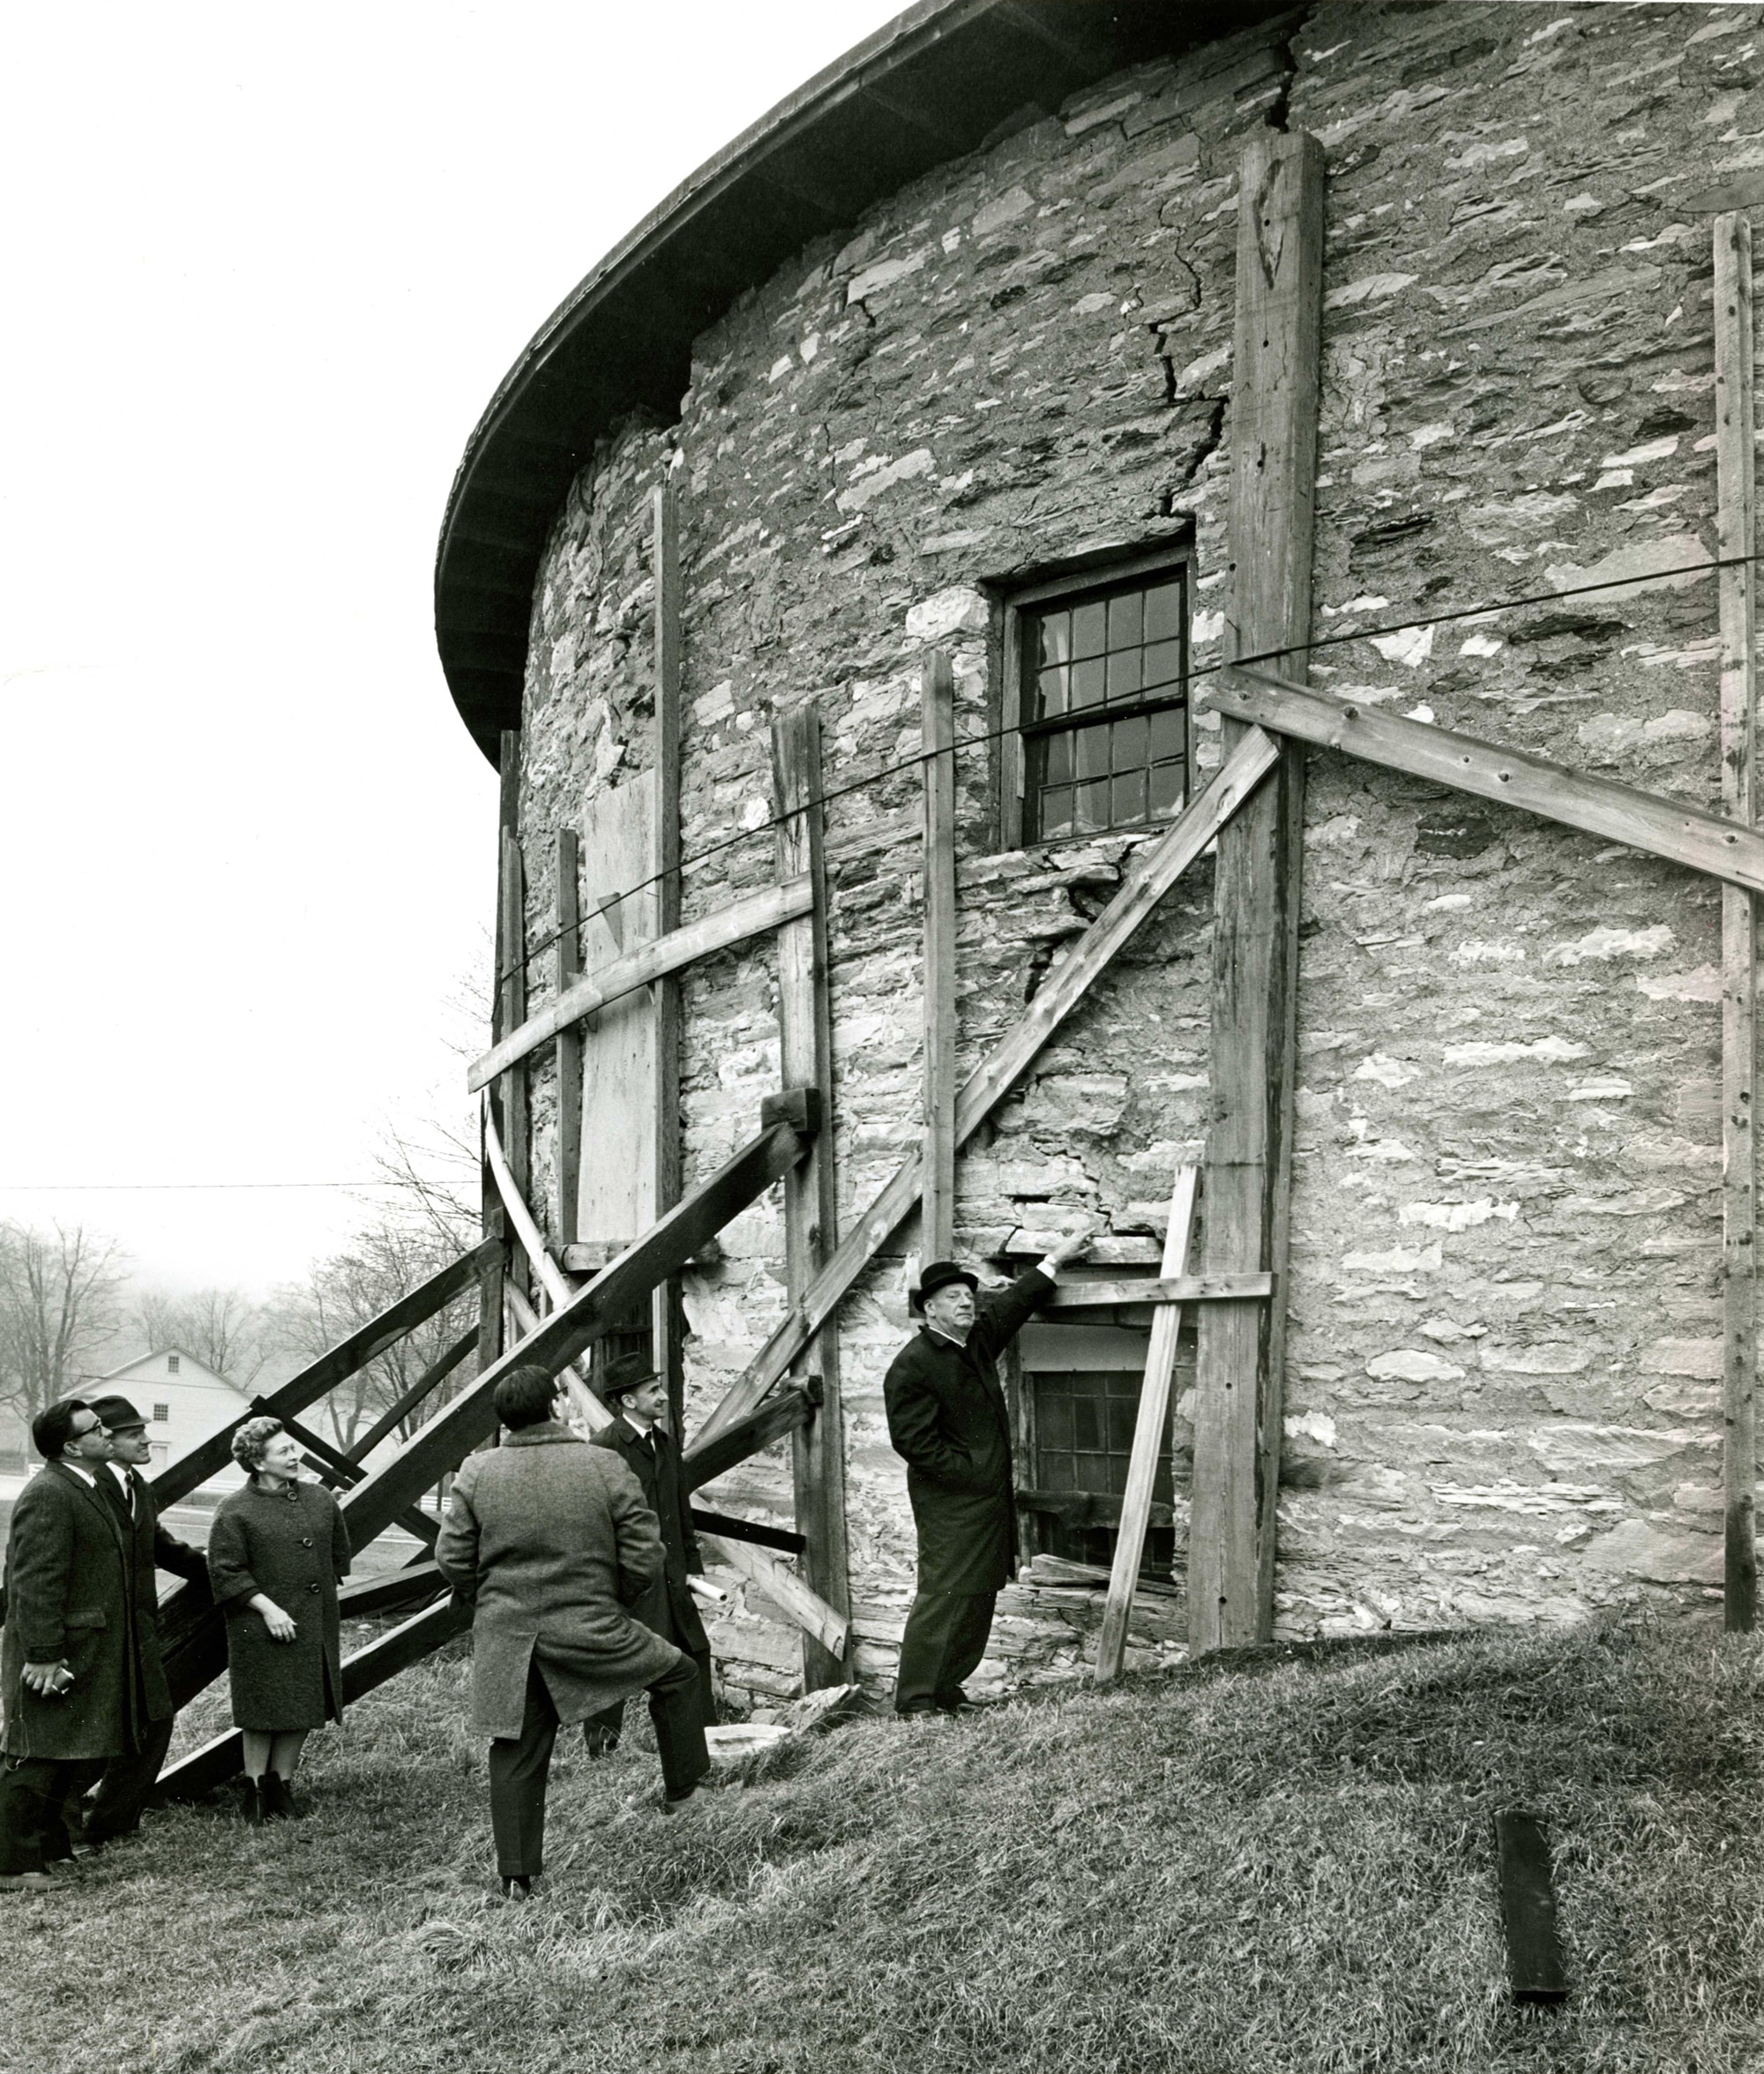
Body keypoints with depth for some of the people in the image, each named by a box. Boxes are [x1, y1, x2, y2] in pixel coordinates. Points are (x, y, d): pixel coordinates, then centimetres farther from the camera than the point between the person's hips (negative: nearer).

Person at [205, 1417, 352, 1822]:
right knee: (264, 1712, 2)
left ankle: (282, 1782, 25)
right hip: (262, 1632, -5)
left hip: (316, 1626, 5)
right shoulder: (235, 1511, -10)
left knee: (304, 1711, 10)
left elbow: (338, 1553, 19)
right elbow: (225, 1571, -12)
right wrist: (267, 1607, -16)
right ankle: (255, 1789, 18)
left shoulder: (321, 1499, 6)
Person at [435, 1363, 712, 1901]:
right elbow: (644, 1559, -6)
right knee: (677, 1673, 19)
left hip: (504, 1638, 3)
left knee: (516, 1757, 13)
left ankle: (516, 1877, 19)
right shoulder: (606, 1468, -7)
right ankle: (682, 1789, 26)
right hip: (589, 1631, -3)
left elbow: (452, 1559, 1)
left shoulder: (477, 1472, -1)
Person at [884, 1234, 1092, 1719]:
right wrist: (971, 1474, -16)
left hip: (990, 1497, 9)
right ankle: (916, 1701, -5)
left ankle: (946, 1689, 20)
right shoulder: (912, 1367, -16)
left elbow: (1013, 1302, 27)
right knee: (944, 1595, -10)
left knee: (980, 1595, 11)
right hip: (950, 1502, -9)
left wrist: (1056, 1259, 30)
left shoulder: (977, 1338, 10)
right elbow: (914, 1442, -18)